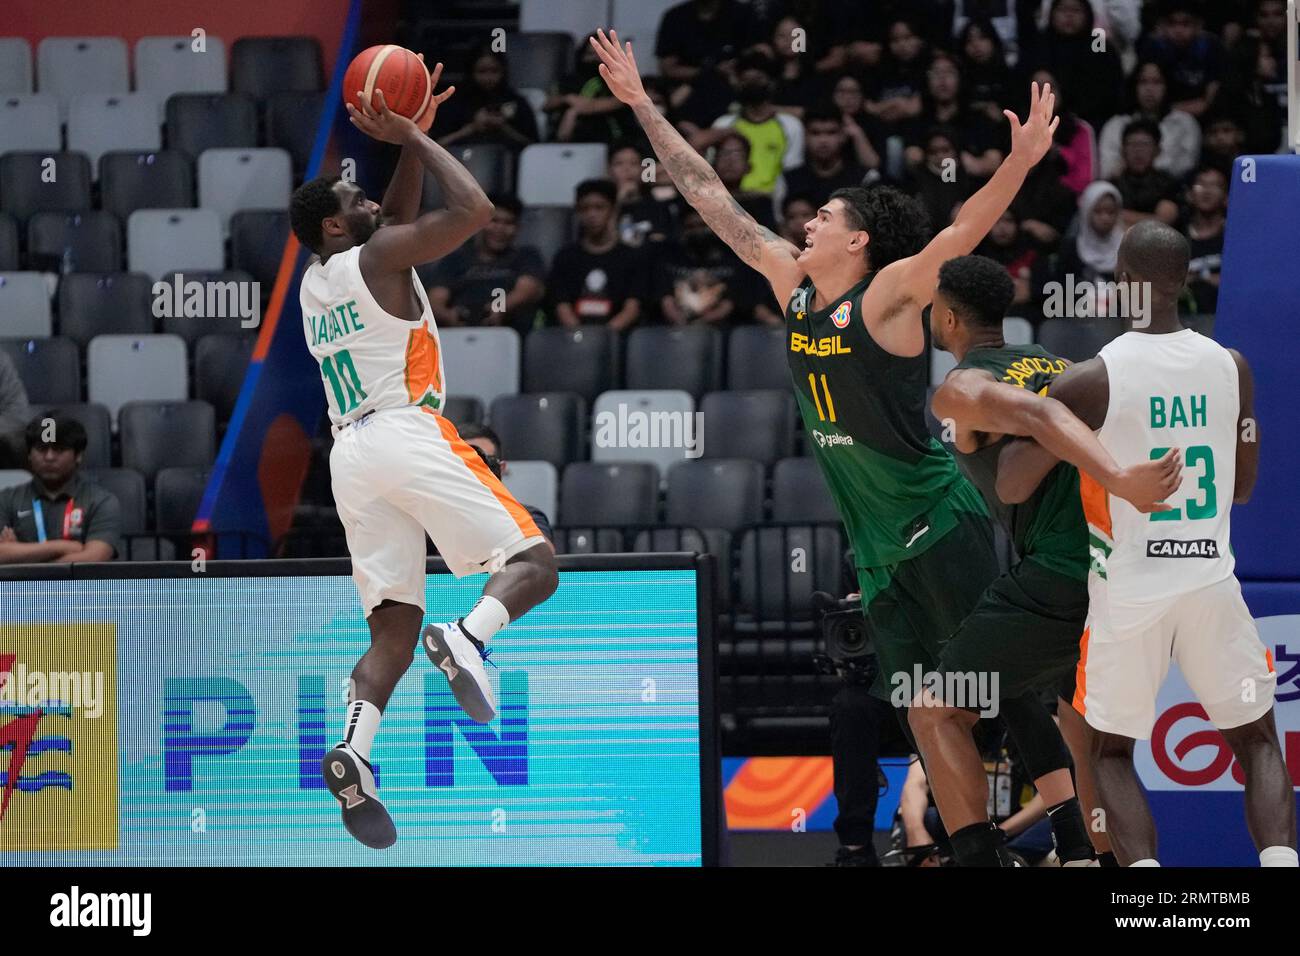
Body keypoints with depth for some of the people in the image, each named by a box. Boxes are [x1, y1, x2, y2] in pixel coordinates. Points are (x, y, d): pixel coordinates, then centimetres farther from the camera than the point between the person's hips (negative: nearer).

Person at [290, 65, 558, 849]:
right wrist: (415, 139, 4)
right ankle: (467, 638, -35)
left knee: (394, 631, 5)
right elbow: (474, 210, -6)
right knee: (534, 564, -3)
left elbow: (400, 223, 38)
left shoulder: (314, 285, 23)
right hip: (409, 434, -7)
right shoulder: (377, 256, 1)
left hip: (350, 454, 7)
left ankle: (354, 753, -22)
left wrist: (411, 143, 32)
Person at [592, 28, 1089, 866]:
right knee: (924, 710, 7)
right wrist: (641, 105, 14)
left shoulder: (887, 295, -13)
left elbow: (959, 236, -29)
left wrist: (1020, 164, -46)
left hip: (940, 528, -7)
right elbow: (711, 197, 12)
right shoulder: (791, 283, 7)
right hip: (878, 547, 7)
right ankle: (978, 849, 13)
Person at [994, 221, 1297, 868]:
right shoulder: (1232, 367, 1)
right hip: (1212, 582, 2)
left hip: (1128, 590, -2)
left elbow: (1010, 488, -5)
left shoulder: (1089, 382, -11)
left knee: (1111, 752, 15)